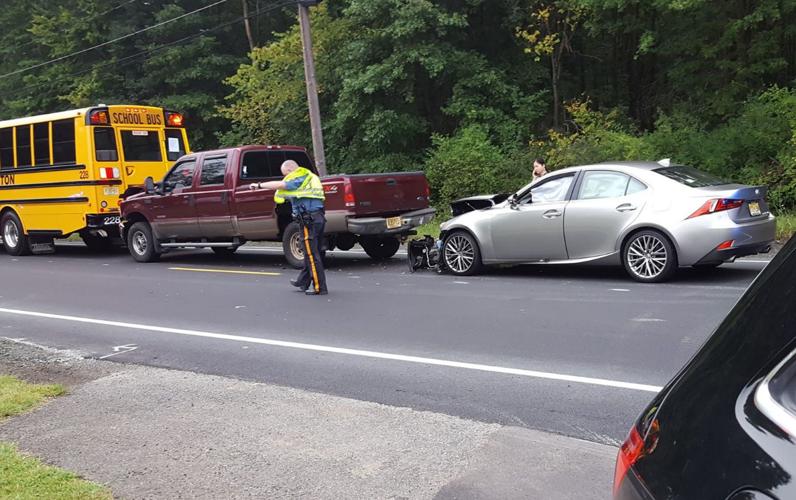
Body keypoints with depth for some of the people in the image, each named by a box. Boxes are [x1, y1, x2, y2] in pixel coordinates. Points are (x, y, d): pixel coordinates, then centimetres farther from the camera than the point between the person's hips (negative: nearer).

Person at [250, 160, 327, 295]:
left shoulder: (298, 179, -8)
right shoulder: (309, 177, 20)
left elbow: (279, 184, -18)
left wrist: (259, 185, -11)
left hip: (309, 219, -10)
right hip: (319, 217, 10)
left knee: (312, 255, -5)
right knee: (310, 253, 17)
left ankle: (320, 288, -4)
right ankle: (303, 282, 30)